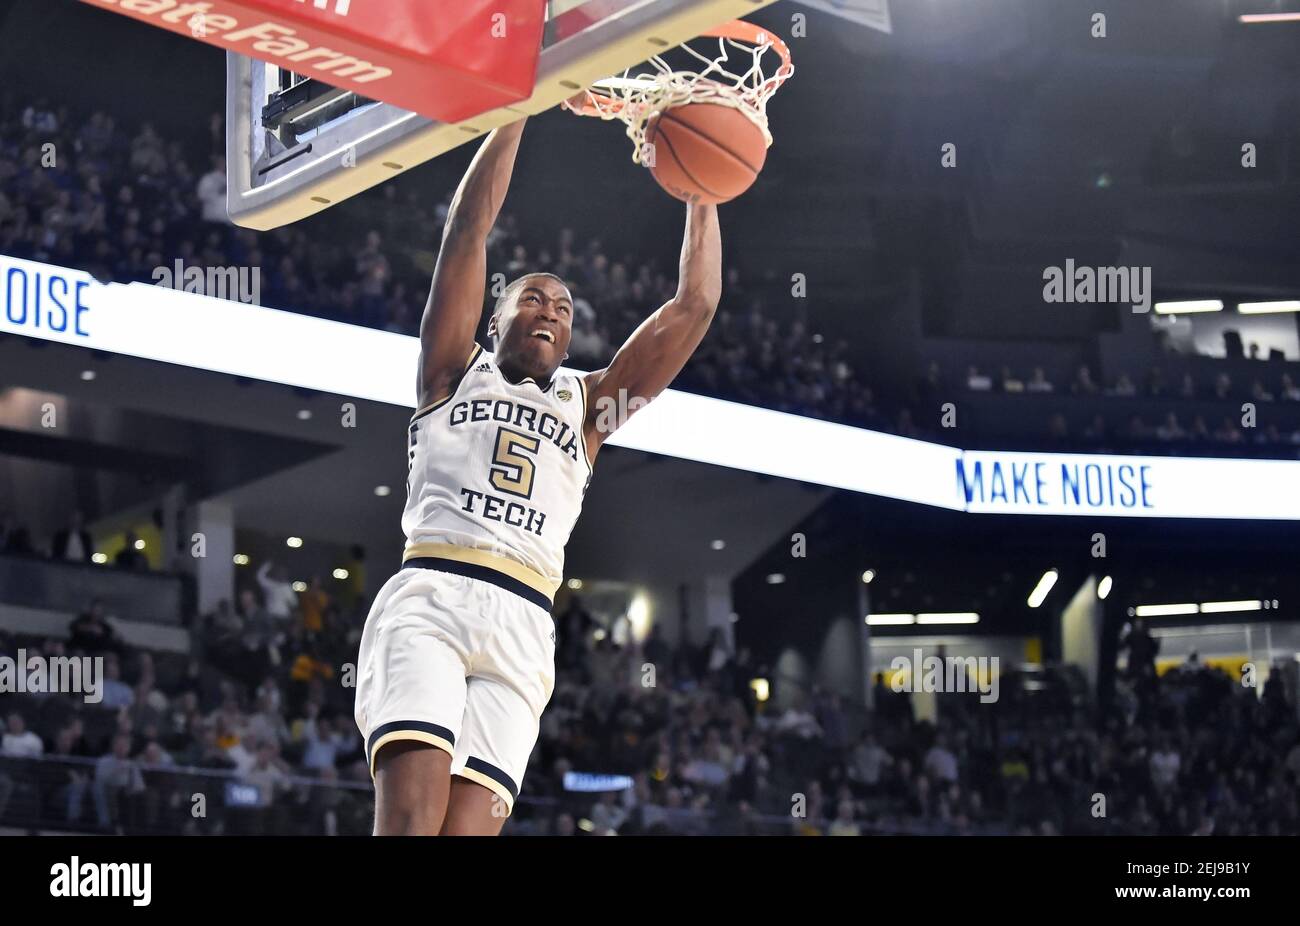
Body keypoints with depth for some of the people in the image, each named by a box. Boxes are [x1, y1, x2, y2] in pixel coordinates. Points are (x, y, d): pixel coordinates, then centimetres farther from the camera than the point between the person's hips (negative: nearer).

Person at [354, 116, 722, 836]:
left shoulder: (587, 405, 28)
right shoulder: (455, 374, 21)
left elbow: (694, 306, 24)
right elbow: (468, 226, 12)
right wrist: (521, 106, 10)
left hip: (522, 630, 3)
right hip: (428, 598, -3)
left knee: (469, 830, -12)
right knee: (411, 819, -21)